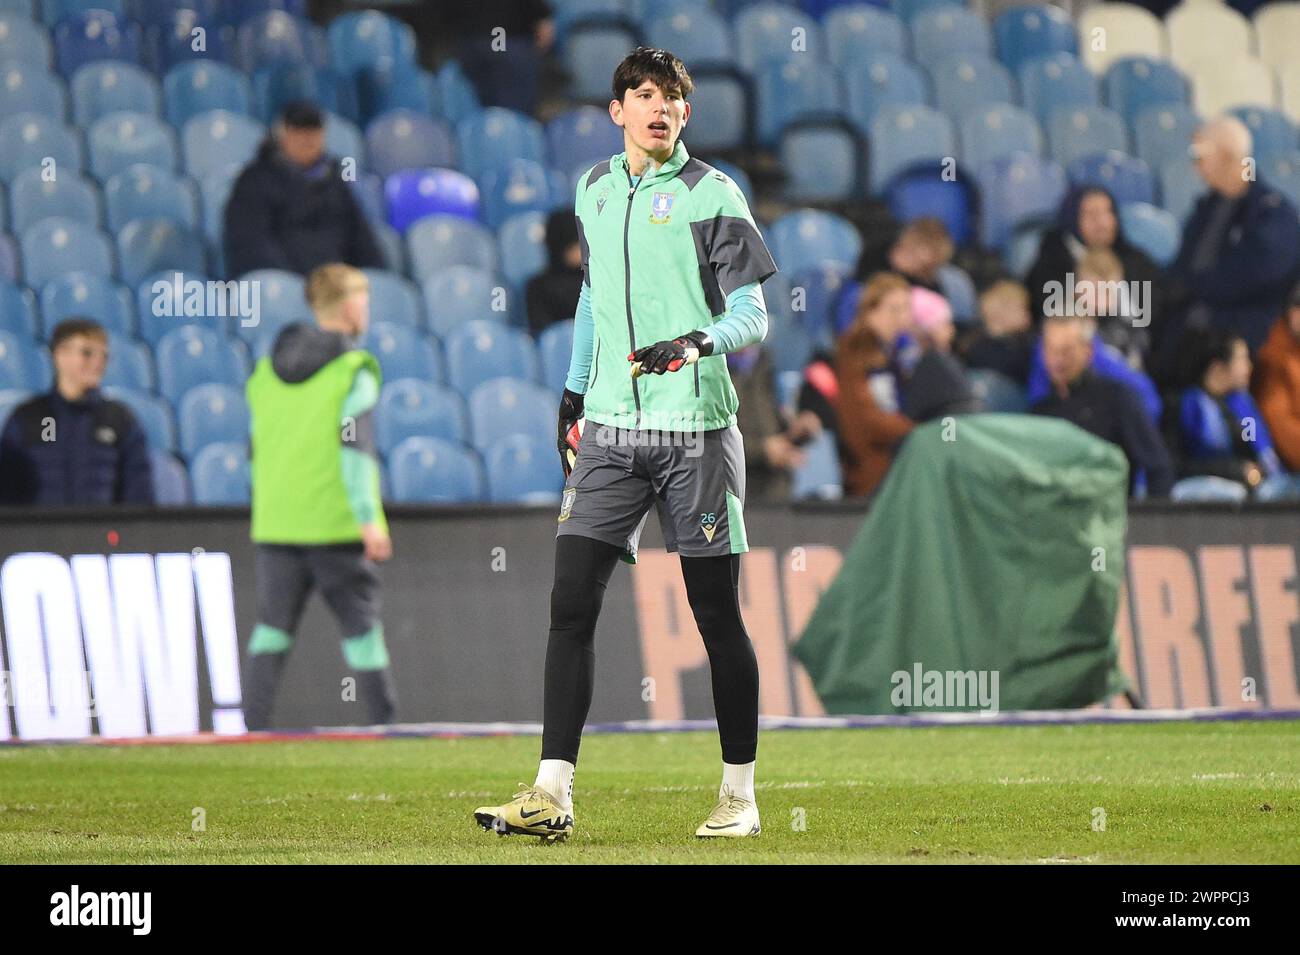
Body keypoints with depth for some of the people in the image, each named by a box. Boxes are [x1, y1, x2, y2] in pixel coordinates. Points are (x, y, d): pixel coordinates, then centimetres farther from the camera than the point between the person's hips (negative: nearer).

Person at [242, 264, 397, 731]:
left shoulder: (267, 369, 12)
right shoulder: (353, 369, -6)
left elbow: (257, 451, 15)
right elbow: (355, 448, -13)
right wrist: (369, 519, -14)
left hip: (274, 524, 5)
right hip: (335, 523, -5)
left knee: (272, 627, 5)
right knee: (361, 623, 3)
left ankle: (253, 725, -4)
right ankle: (383, 723, 4)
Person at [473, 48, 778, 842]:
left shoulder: (712, 195, -3)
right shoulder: (593, 191, 13)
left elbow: (753, 315, -5)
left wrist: (701, 342, -24)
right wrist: (576, 388, 26)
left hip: (695, 428, -4)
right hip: (611, 429, 4)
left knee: (717, 614, 2)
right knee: (571, 604, -6)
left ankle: (740, 795, 13)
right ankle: (553, 794, -8)